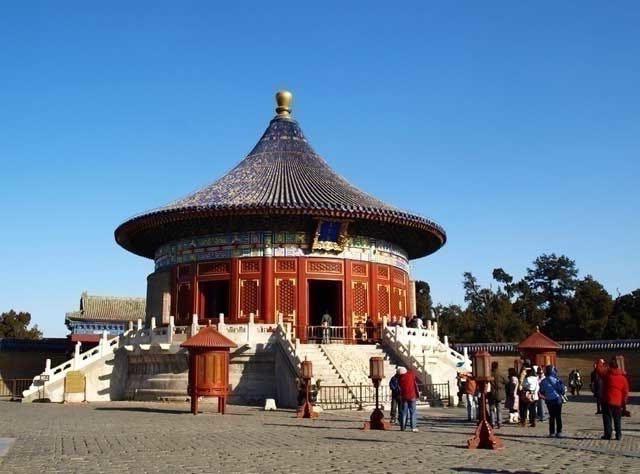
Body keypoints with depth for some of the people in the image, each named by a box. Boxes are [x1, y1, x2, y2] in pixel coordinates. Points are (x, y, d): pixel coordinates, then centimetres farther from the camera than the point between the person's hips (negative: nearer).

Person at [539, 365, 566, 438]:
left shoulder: (543, 381, -1)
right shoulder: (556, 380, -11)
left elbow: (541, 392, 4)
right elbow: (562, 389, -11)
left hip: (549, 401, 3)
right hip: (557, 400, -2)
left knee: (552, 416, 10)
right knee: (558, 416, 6)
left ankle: (552, 432, 8)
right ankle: (559, 432, 5)